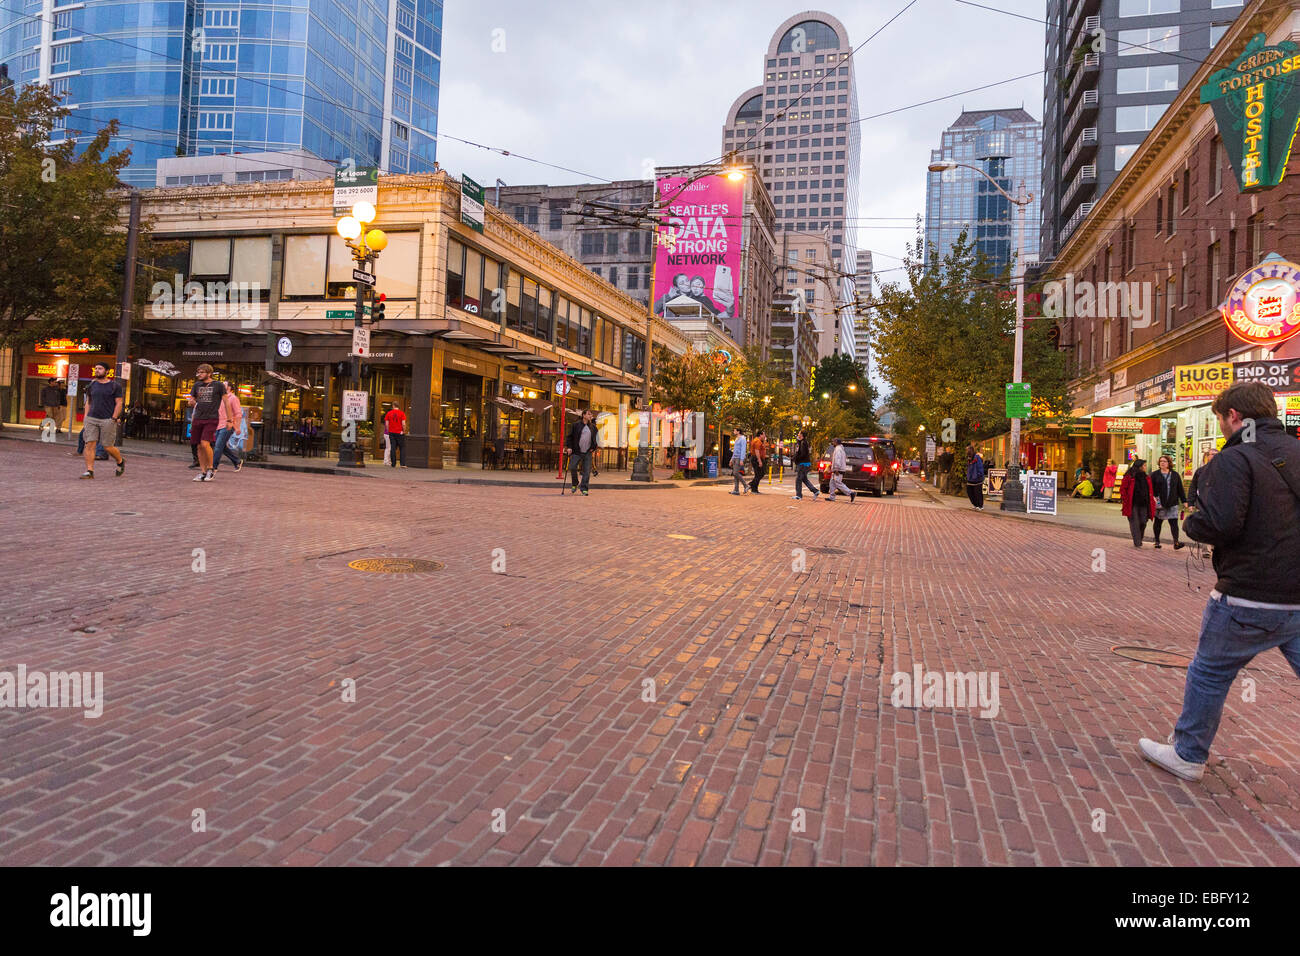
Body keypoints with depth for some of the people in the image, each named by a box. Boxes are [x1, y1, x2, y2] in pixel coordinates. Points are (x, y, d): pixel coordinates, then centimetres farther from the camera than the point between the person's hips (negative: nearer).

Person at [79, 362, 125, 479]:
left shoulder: (115, 386, -1)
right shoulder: (92, 385, 12)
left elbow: (119, 403, -4)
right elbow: (88, 402, 18)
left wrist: (113, 419, -11)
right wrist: (86, 417, 8)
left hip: (108, 420, -4)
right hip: (91, 419, 4)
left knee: (108, 447, -2)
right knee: (90, 444, -6)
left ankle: (121, 462, 26)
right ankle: (89, 471, -4)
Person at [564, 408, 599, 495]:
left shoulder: (593, 426, 9)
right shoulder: (576, 425, 1)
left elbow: (596, 438, 19)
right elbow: (570, 436, 3)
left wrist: (594, 448, 8)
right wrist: (569, 447, -6)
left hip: (588, 453, 2)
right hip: (577, 452, -2)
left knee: (587, 471, -2)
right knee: (572, 467, -8)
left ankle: (584, 488, 5)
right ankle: (575, 484, 16)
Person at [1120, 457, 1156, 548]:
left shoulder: (1147, 477, 11)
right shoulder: (1129, 477, -5)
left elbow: (1150, 490, 18)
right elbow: (1122, 489, -3)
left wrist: (1152, 499, 5)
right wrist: (1125, 500, -9)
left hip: (1144, 504, 5)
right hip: (1133, 504, -5)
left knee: (1143, 522, 3)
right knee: (1135, 523, -5)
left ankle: (1140, 540, 24)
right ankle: (1137, 543, -3)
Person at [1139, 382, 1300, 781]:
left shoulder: (1234, 459, -14)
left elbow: (1220, 524, -23)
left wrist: (1191, 522, -3)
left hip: (1250, 597, -7)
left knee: (1210, 672, 9)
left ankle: (1188, 755, 21)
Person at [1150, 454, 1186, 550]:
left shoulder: (1175, 475, 10)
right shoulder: (1155, 475, 4)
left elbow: (1180, 489, 12)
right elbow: (1150, 488, 1)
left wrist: (1184, 501, 8)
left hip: (1173, 503, 1)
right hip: (1159, 503, -1)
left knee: (1174, 522, -9)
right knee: (1158, 522, 8)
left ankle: (1176, 542, -15)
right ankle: (1157, 541, 19)